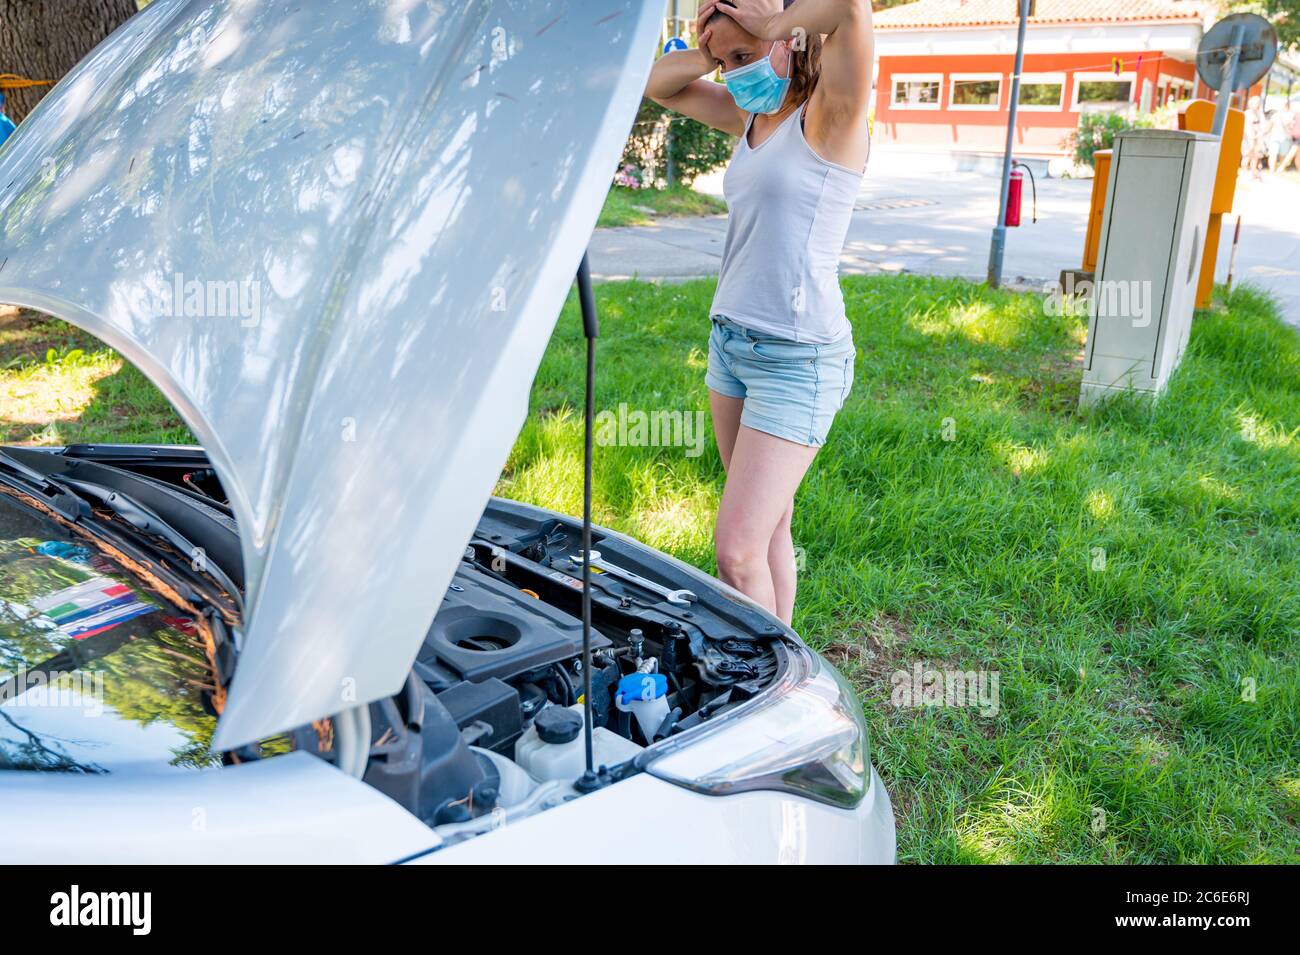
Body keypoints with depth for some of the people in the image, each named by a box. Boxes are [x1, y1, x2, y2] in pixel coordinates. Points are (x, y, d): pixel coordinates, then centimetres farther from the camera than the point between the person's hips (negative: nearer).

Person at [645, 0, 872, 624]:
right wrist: (715, 52, 4)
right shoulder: (752, 117, 12)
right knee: (770, 529, 15)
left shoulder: (828, 118, -11)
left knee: (736, 550, -8)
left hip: (797, 358, -8)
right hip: (731, 342, 8)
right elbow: (659, 85, 21)